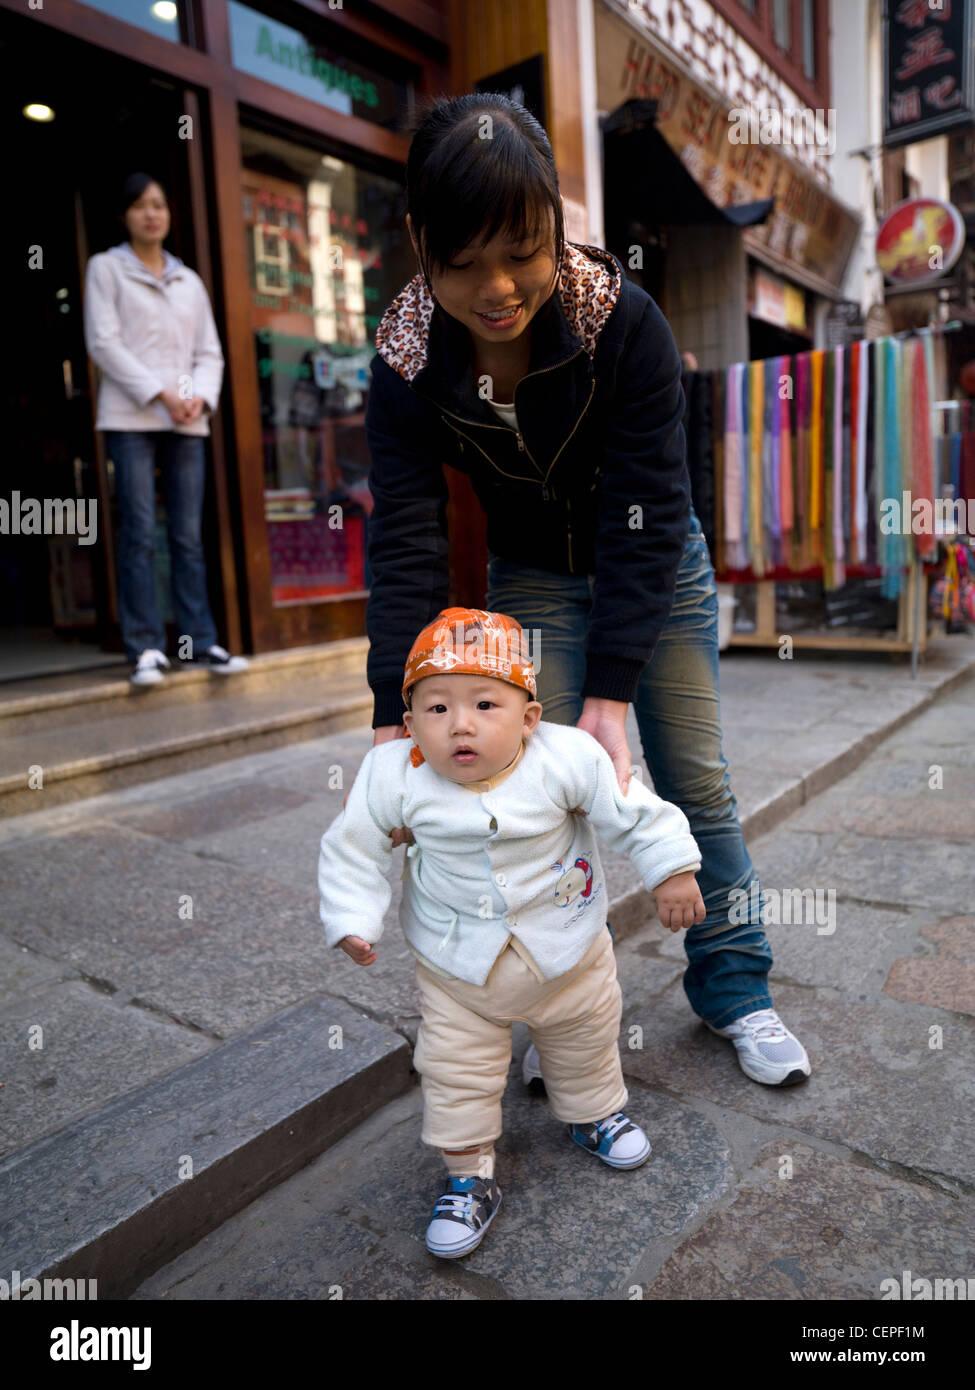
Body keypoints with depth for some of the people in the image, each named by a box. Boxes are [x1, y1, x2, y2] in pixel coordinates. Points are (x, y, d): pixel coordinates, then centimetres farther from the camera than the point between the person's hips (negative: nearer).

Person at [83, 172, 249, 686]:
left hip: (187, 421, 4)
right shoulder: (106, 268, 9)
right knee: (140, 533, -9)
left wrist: (200, 397, -5)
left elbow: (210, 353, 15)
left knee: (190, 534, 0)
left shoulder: (189, 280, 21)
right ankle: (146, 648, -7)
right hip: (130, 417, -3)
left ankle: (200, 641, 2)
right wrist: (158, 392, -13)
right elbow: (103, 343, -2)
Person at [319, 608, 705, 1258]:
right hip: (456, 963, 0)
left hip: (568, 944, 1)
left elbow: (636, 812, -12)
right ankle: (471, 1175, 34)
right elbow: (353, 848, -7)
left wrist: (673, 871, -8)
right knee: (456, 1071, 10)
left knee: (585, 1039, 23)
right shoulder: (392, 775, -23)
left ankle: (595, 1112, 54)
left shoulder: (569, 758, -25)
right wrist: (353, 920, -10)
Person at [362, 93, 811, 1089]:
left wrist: (611, 691, -32)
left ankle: (734, 989, 24)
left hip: (659, 568, 0)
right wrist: (397, 718, -32)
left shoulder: (625, 322, -25)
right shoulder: (407, 363, -20)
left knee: (697, 780, 4)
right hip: (534, 582, 1)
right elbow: (405, 546, -23)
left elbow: (644, 516, -26)